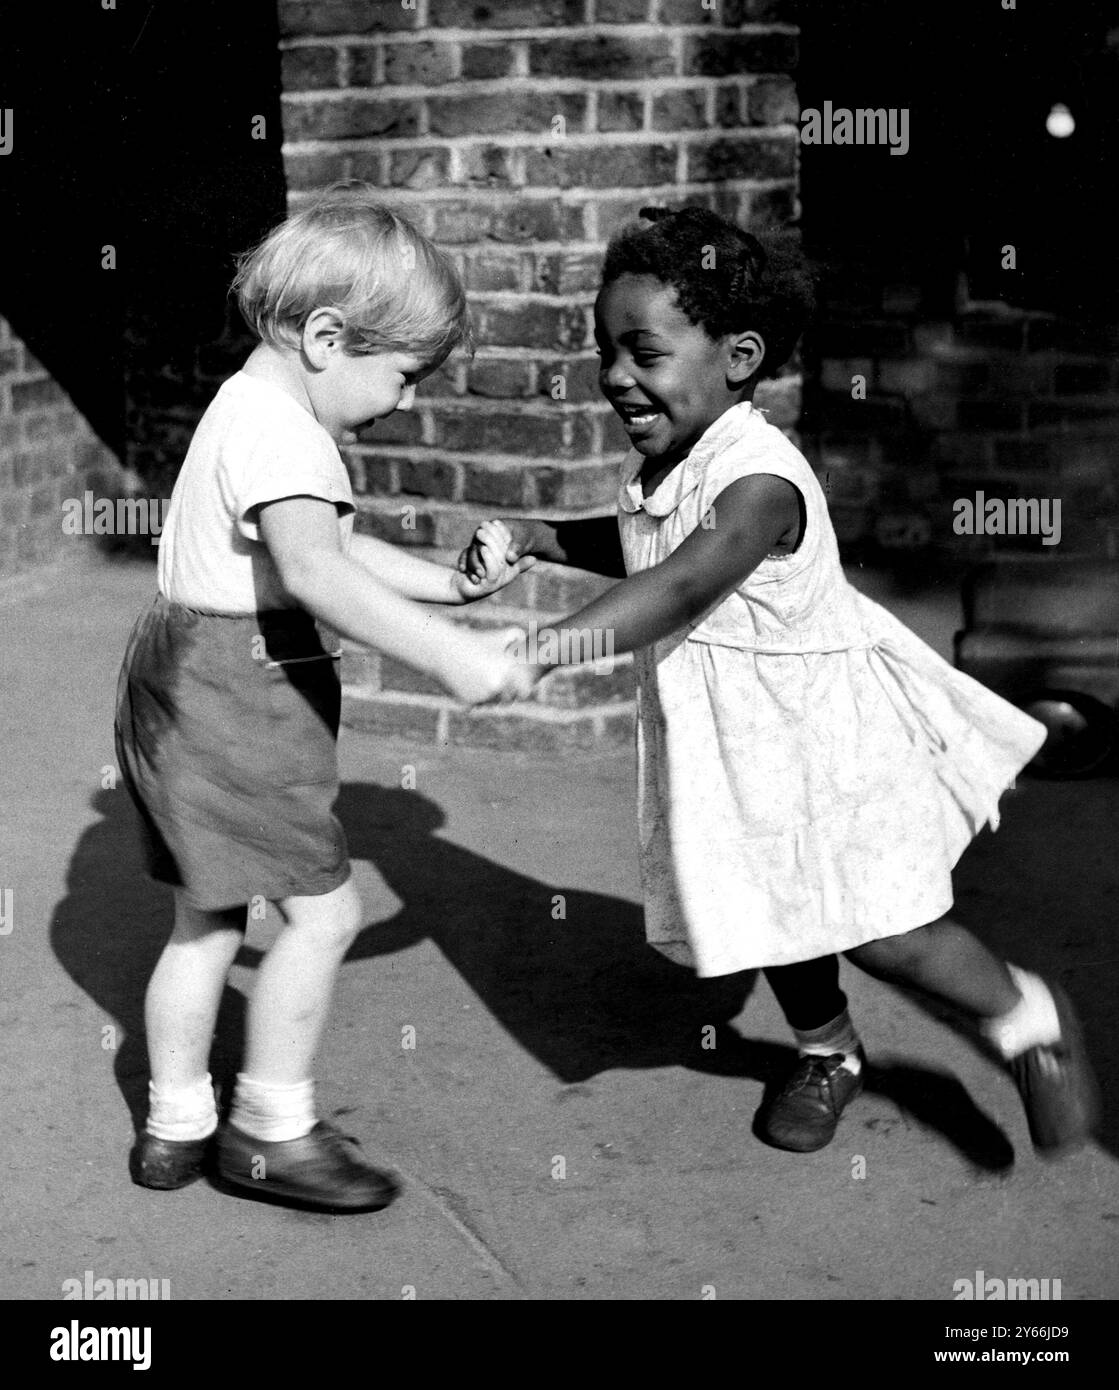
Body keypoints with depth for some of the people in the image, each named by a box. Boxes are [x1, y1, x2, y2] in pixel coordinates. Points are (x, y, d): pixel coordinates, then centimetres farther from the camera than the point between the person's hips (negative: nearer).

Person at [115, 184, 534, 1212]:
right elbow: (313, 572, -36)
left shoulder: (256, 411, 15)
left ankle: (176, 1125, 27)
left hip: (197, 691, 11)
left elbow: (344, 548, 25)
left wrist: (452, 585, 16)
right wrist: (447, 655, -42)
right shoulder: (278, 427, -19)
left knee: (207, 919, 17)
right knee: (323, 911, -5)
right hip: (231, 691, -11)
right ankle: (272, 1130, 6)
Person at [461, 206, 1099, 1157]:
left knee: (879, 931, -4)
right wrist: (532, 536, 6)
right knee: (773, 910, 19)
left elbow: (682, 585, -44)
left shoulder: (760, 480, -30)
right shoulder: (657, 467, -1)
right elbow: (640, 552, 21)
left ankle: (1029, 1018, 21)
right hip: (729, 739, 8)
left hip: (821, 725, -8)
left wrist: (549, 647, -55)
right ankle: (828, 1054, 43)